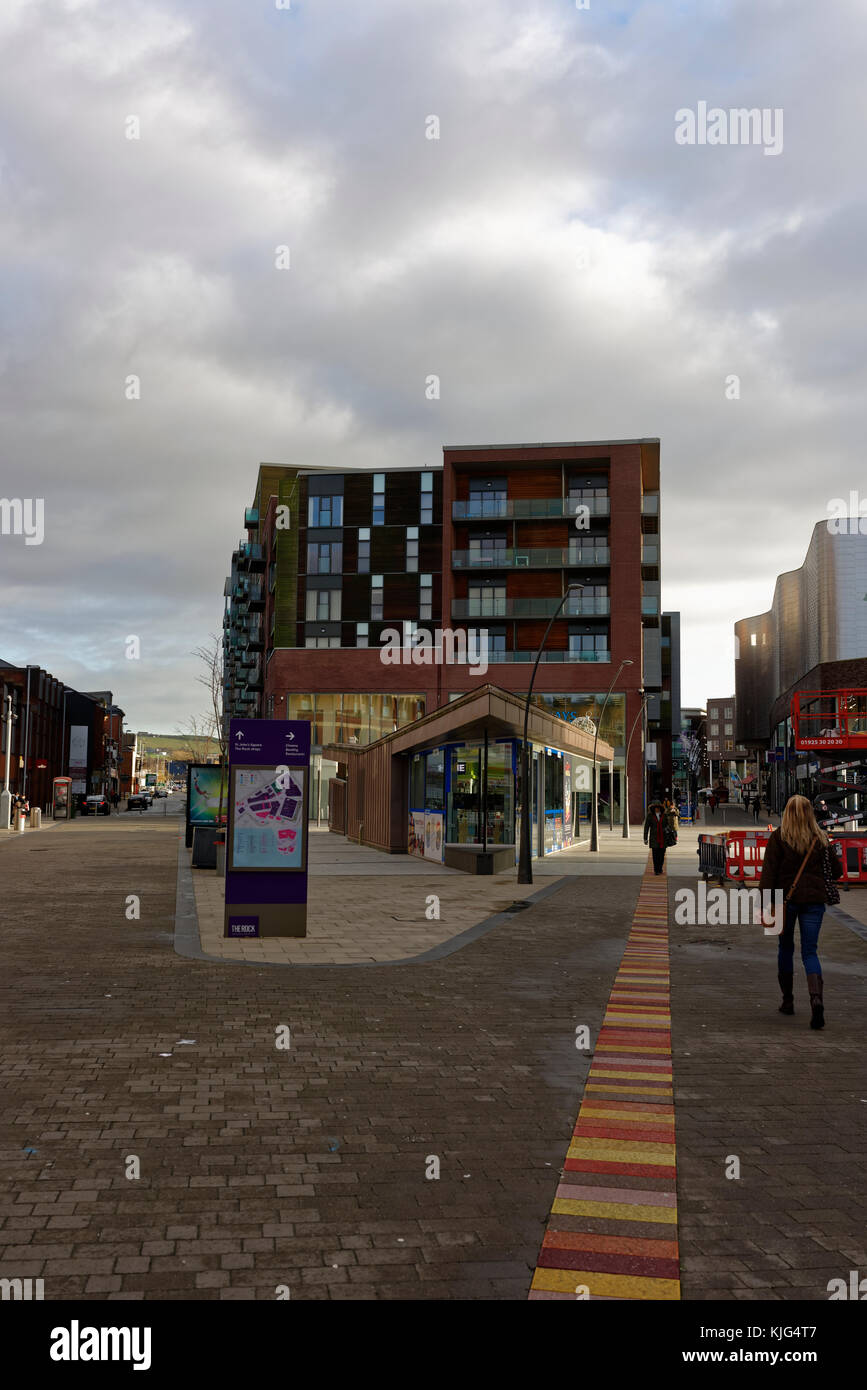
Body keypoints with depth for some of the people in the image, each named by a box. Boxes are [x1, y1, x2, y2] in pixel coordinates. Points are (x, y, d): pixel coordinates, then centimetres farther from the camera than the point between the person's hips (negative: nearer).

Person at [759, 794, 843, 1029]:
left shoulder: (779, 837, -5)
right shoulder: (821, 838, 4)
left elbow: (769, 871, -10)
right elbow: (837, 870, 10)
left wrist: (764, 904, -9)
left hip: (786, 897, -1)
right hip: (814, 900, 1)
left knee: (785, 947, 16)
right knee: (810, 951, 2)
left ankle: (788, 1000, 22)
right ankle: (816, 997, -22)